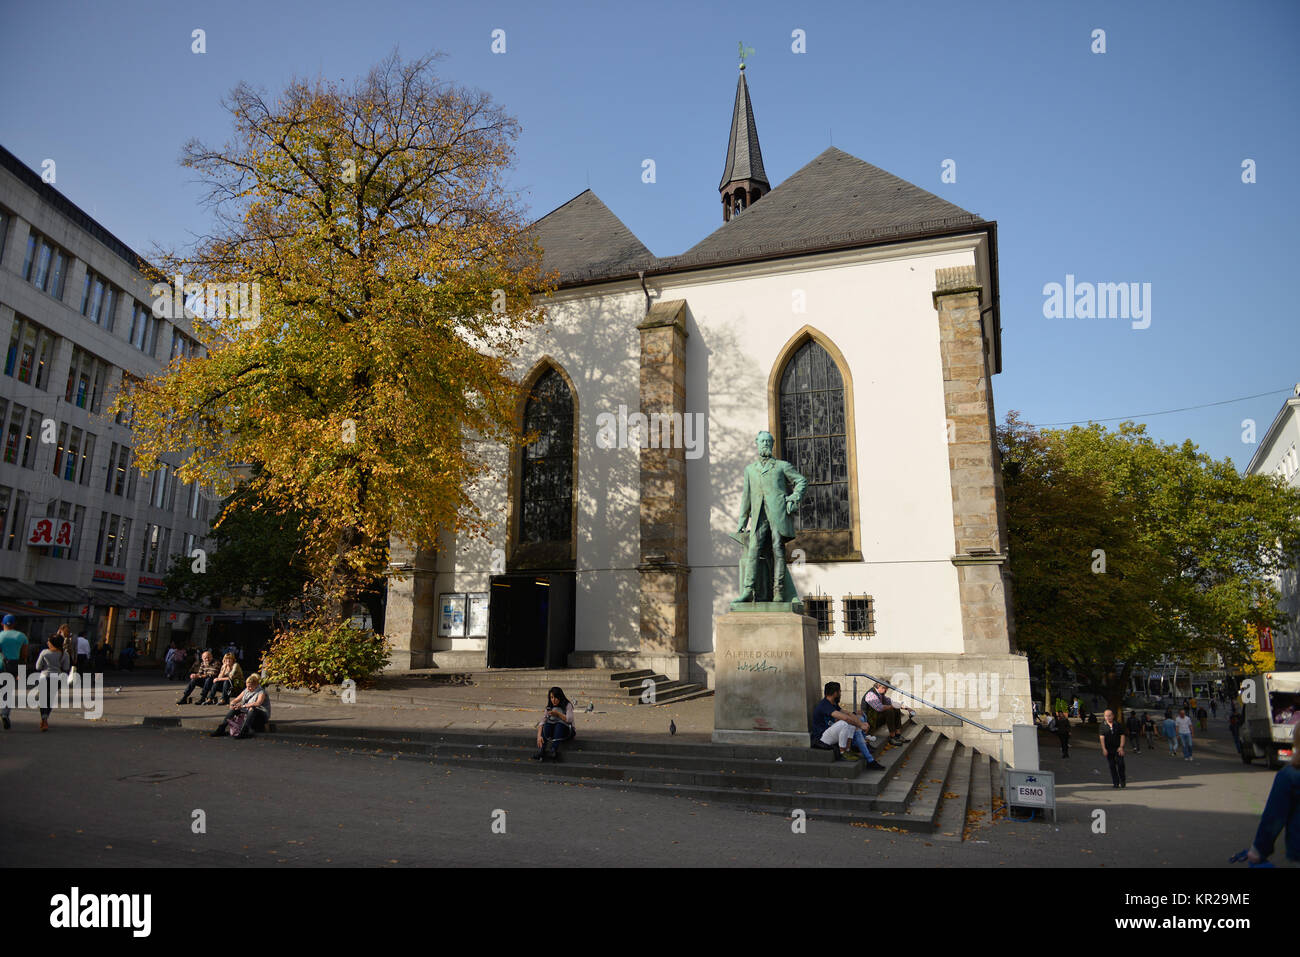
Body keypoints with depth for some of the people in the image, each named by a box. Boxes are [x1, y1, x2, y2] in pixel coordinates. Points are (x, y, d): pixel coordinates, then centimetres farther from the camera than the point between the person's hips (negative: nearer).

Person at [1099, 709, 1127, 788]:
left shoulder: (1118, 725, 3)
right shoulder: (1103, 726, 0)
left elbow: (1122, 736, 2)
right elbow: (1102, 737, -7)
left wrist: (1121, 747, -8)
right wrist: (1104, 749, -15)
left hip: (1118, 749, 0)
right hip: (1108, 749, 0)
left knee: (1120, 764, -6)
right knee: (1112, 766, 2)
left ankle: (1122, 782, 12)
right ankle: (1116, 783, 10)